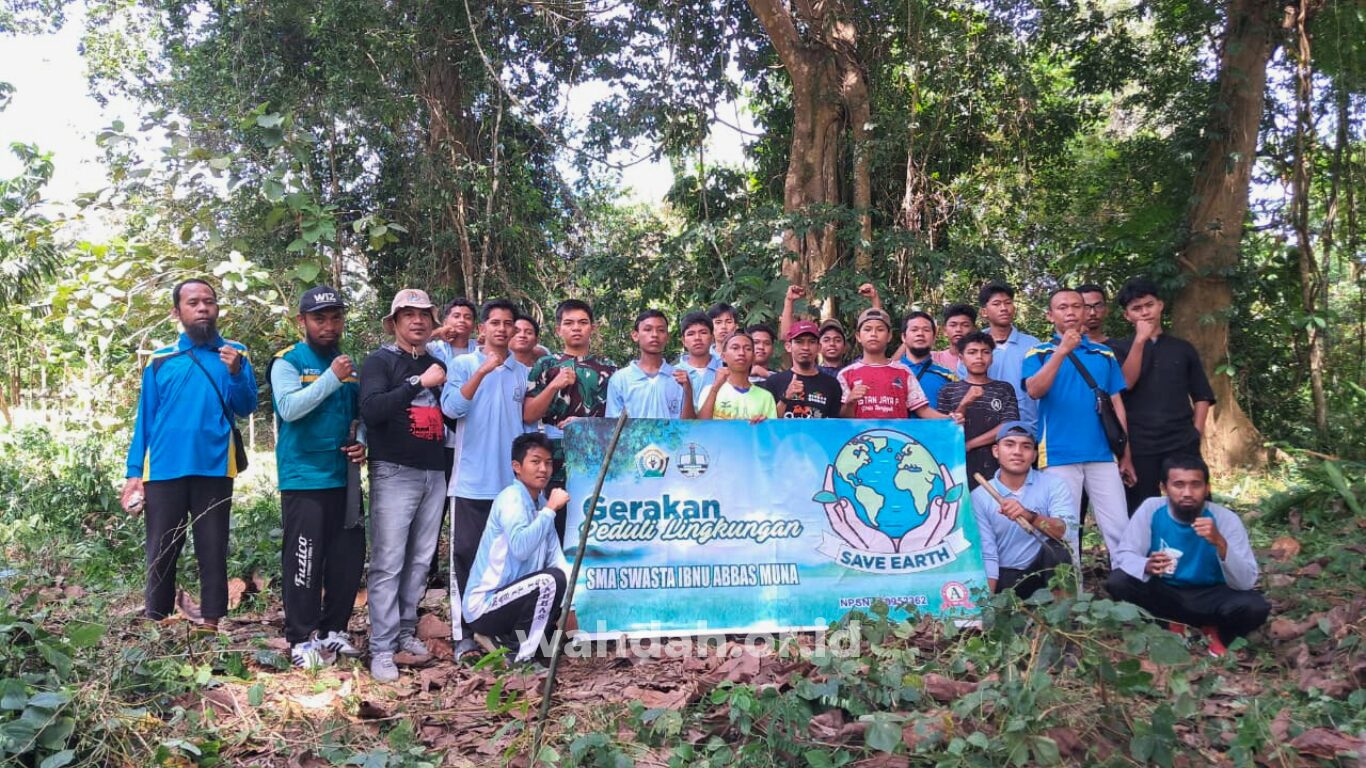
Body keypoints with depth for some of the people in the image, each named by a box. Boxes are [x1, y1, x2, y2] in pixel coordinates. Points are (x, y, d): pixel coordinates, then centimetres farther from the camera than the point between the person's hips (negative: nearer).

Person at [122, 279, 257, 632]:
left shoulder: (235, 354, 5)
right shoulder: (159, 360, 8)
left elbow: (246, 408, -5)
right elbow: (144, 419, 8)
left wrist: (235, 372, -23)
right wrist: (134, 473, 0)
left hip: (214, 469, -1)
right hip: (163, 471, 1)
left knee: (213, 553, 5)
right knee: (161, 554, 6)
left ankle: (211, 626, 12)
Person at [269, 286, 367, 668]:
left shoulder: (350, 364, 14)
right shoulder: (288, 361, -4)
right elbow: (289, 407, -20)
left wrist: (363, 444, 2)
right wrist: (332, 378, -23)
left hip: (345, 478, 6)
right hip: (304, 479, -6)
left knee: (349, 558, 10)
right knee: (305, 562, -2)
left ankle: (333, 630, 24)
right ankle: (302, 640, 9)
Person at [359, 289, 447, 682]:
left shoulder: (438, 363, 15)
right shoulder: (379, 361, -1)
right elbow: (371, 409, -18)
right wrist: (418, 382, -21)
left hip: (435, 474, 5)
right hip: (394, 473, -5)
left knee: (420, 560, 9)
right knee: (388, 563, -6)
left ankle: (406, 631, 21)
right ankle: (382, 648, -2)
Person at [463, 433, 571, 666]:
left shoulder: (541, 504, 8)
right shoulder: (511, 498, -16)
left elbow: (556, 559, 1)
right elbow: (520, 547, -36)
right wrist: (550, 509, -26)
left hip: (510, 598, 9)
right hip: (483, 605, -9)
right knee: (551, 580, -26)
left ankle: (502, 639, 12)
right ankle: (522, 659, -9)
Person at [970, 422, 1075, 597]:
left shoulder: (1053, 485, -4)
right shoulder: (979, 496, -5)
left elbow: (1065, 531, -22)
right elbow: (987, 555, -9)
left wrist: (1030, 516, -40)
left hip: (1044, 570, 1)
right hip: (1006, 576, -1)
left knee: (1055, 546, -29)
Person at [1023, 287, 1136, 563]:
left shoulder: (1105, 354, 13)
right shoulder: (1039, 353, 5)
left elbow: (1117, 404, 13)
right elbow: (1034, 391, -13)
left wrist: (1125, 455, 10)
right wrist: (1062, 351, -21)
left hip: (1103, 456, 2)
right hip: (1059, 456, -2)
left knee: (1120, 529, 1)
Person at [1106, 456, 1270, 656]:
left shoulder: (1225, 519, -17)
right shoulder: (1151, 509, -14)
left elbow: (1246, 582, -22)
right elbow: (1123, 556, -15)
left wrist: (1220, 543, -39)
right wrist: (1147, 566, -38)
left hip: (1209, 598, -1)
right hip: (1163, 594, 1)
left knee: (1255, 606, -30)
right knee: (1118, 581, -27)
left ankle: (1215, 634, 4)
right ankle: (1172, 628, -2)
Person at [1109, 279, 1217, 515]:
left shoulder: (1182, 348, 14)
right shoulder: (1119, 348, 9)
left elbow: (1202, 395, 16)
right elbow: (1125, 383, -8)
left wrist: (1196, 433, 3)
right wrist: (1140, 339, -11)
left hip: (1182, 444, 1)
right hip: (1138, 446, -1)